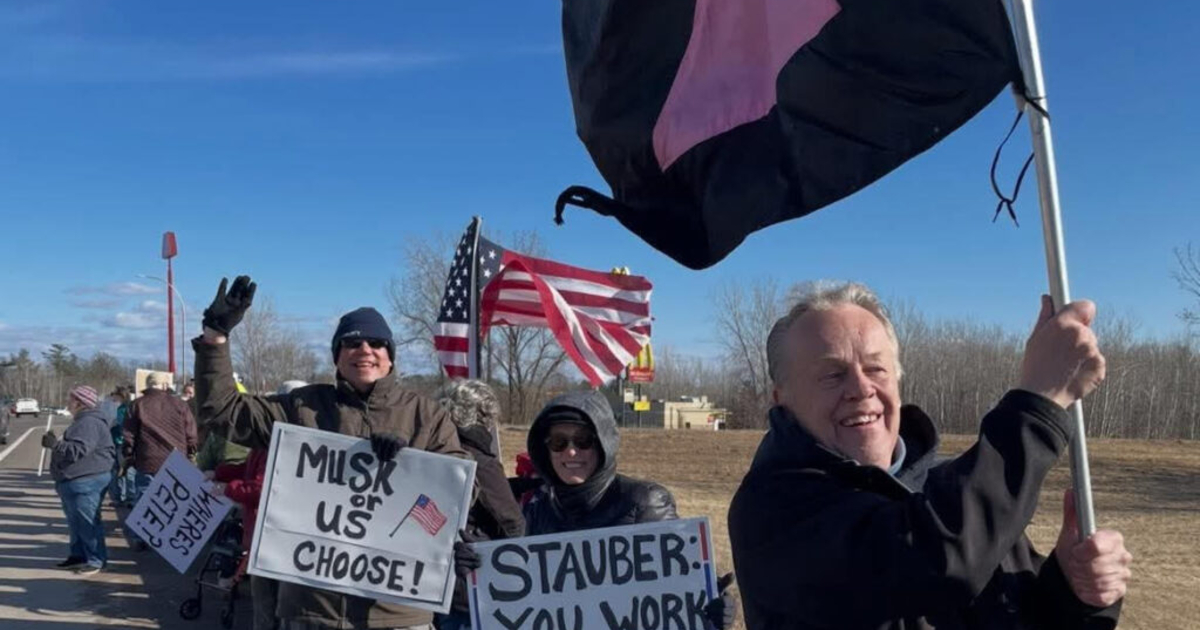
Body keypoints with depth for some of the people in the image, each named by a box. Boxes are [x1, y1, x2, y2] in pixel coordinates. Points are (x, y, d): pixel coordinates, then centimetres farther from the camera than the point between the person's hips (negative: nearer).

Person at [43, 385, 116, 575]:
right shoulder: (82, 421, 17)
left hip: (86, 483, -12)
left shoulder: (89, 423, -20)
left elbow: (77, 450, -28)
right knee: (75, 521, 19)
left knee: (87, 522, -6)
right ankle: (78, 555, 29)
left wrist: (55, 444, -19)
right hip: (75, 481, 12)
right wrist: (56, 443, 18)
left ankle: (96, 560, -1)